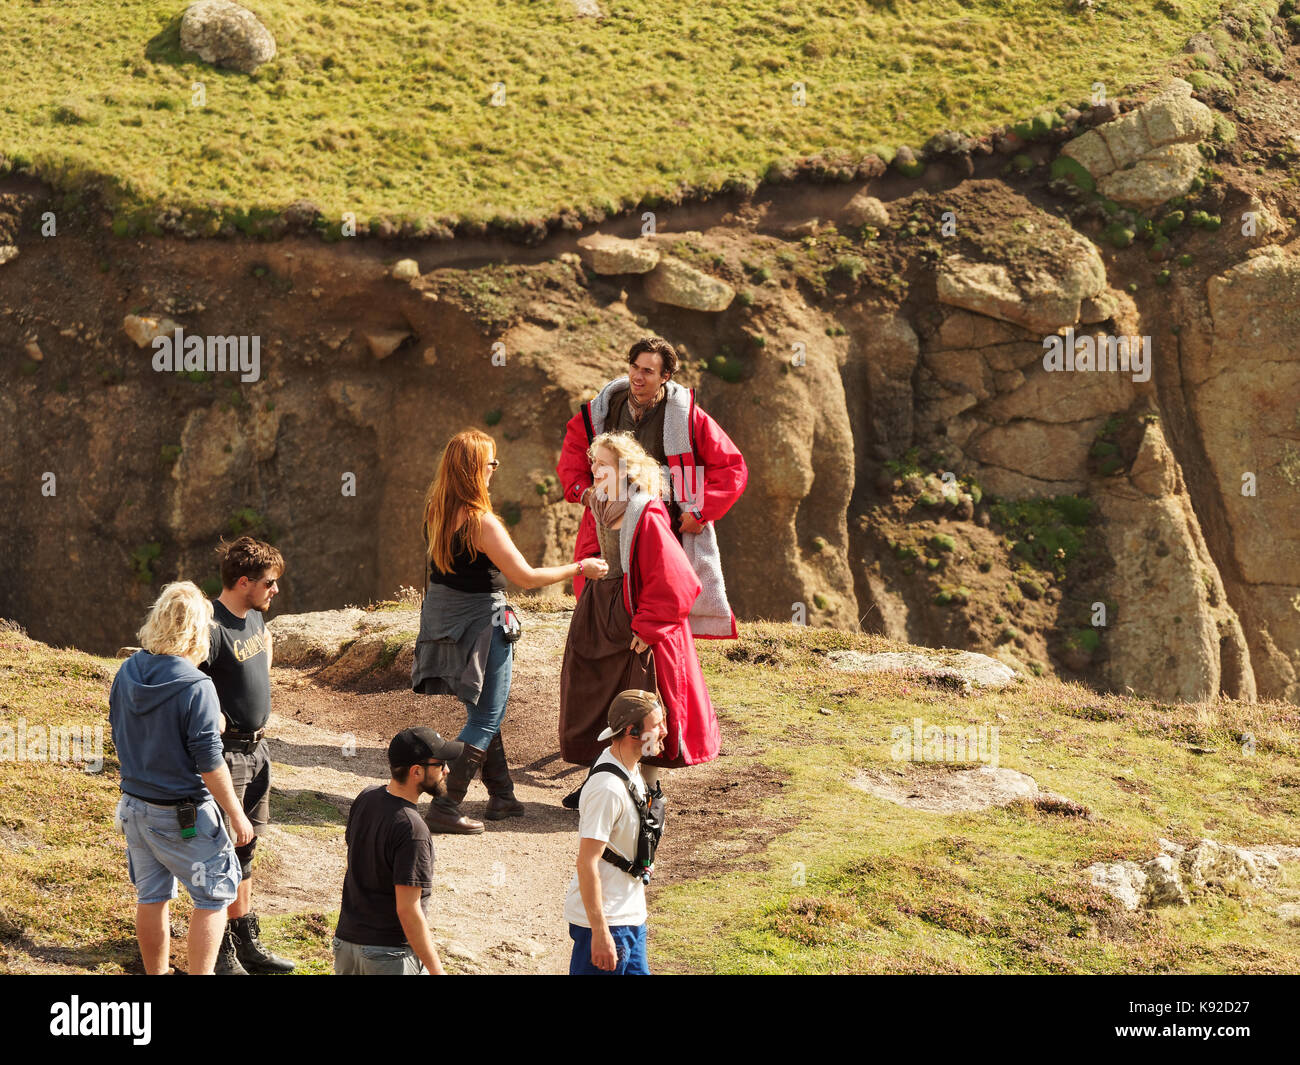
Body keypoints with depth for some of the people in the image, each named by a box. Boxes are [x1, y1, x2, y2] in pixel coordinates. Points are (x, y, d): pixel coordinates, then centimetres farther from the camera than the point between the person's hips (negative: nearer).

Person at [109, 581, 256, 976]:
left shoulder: (127, 673, -1)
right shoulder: (196, 687, -22)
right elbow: (209, 763, -19)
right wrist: (236, 814, -9)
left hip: (134, 806, 7)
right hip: (182, 816, -7)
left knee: (151, 897, 17)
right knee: (214, 896, 7)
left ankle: (156, 975, 26)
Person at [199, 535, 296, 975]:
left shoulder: (255, 617, 7)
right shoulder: (213, 627, -21)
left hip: (257, 746, 9)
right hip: (225, 752, -9)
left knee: (245, 848, 16)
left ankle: (248, 943, 26)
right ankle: (222, 955, 4)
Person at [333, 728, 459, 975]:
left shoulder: (366, 798, 2)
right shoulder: (412, 829, -23)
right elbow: (407, 910, -23)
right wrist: (436, 971, -17)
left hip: (347, 938, 8)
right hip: (392, 953, -8)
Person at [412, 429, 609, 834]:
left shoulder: (435, 510, -2)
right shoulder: (481, 523, -25)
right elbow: (526, 577, -20)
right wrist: (579, 568, -9)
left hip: (442, 610, 8)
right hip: (478, 616, -8)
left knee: (484, 709, 21)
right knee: (486, 719, 1)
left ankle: (501, 795, 29)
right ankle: (444, 807, -4)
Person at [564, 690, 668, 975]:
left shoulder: (633, 771, 8)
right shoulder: (607, 788, -24)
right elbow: (587, 863, -25)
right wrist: (600, 933, -25)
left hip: (630, 917, 10)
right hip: (604, 920, -10)